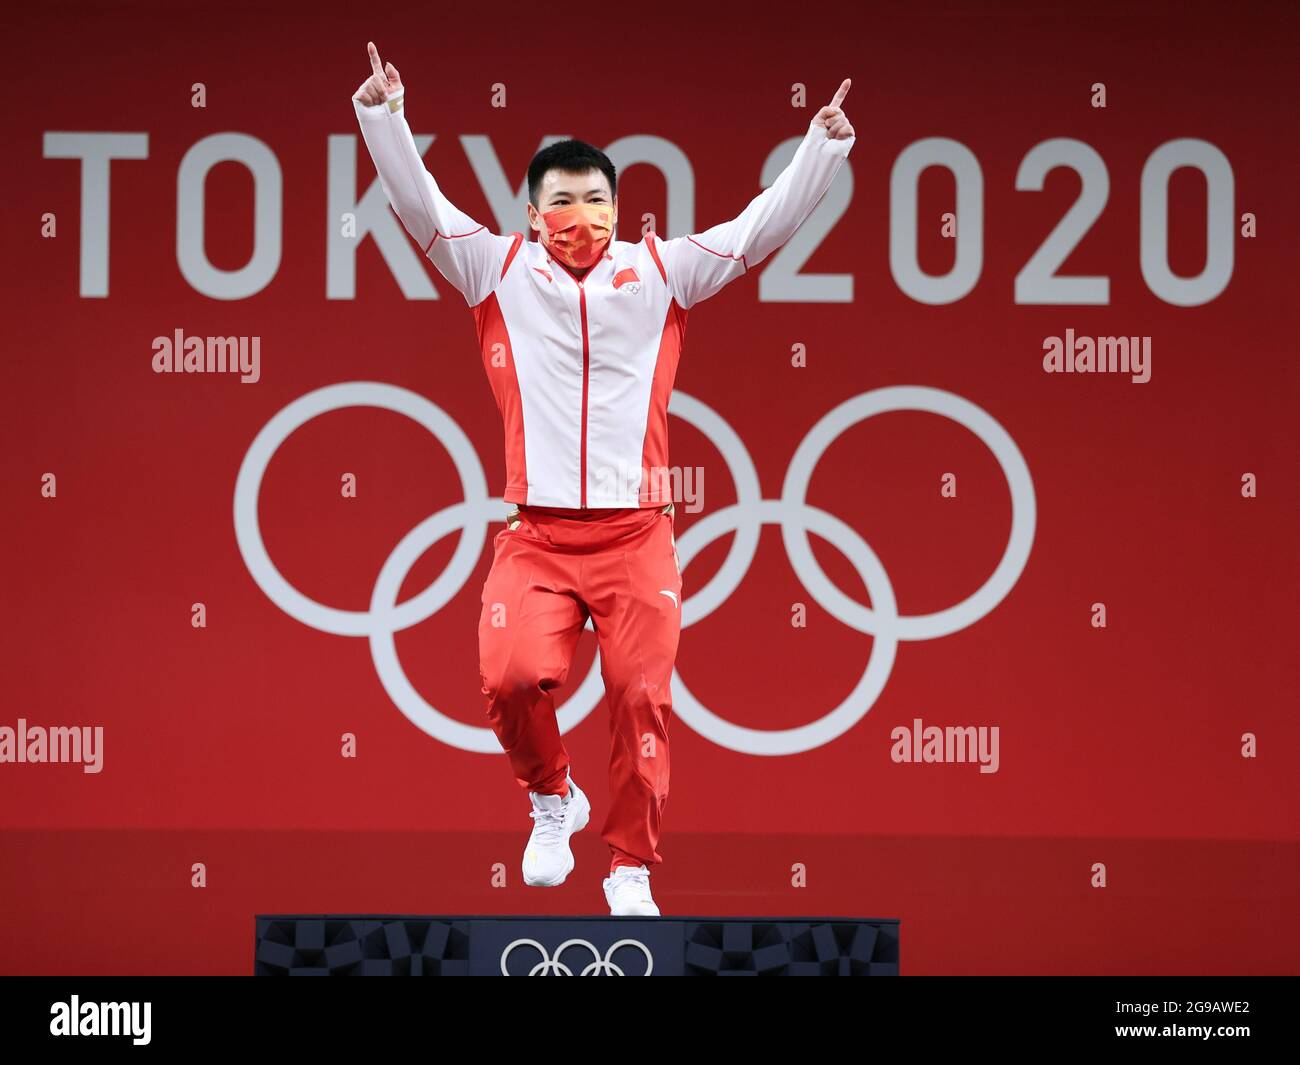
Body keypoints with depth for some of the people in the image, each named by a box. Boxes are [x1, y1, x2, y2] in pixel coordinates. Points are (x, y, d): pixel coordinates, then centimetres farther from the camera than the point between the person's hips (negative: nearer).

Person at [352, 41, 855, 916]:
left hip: (637, 536, 1)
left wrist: (827, 144, -7)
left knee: (640, 698, -3)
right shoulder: (500, 271, 7)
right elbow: (419, 206, 0)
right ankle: (553, 799, 11)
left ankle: (632, 868, 12)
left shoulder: (662, 272, 7)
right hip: (536, 535, 0)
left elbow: (765, 225, 4)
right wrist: (384, 114, -12)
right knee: (511, 677, -19)